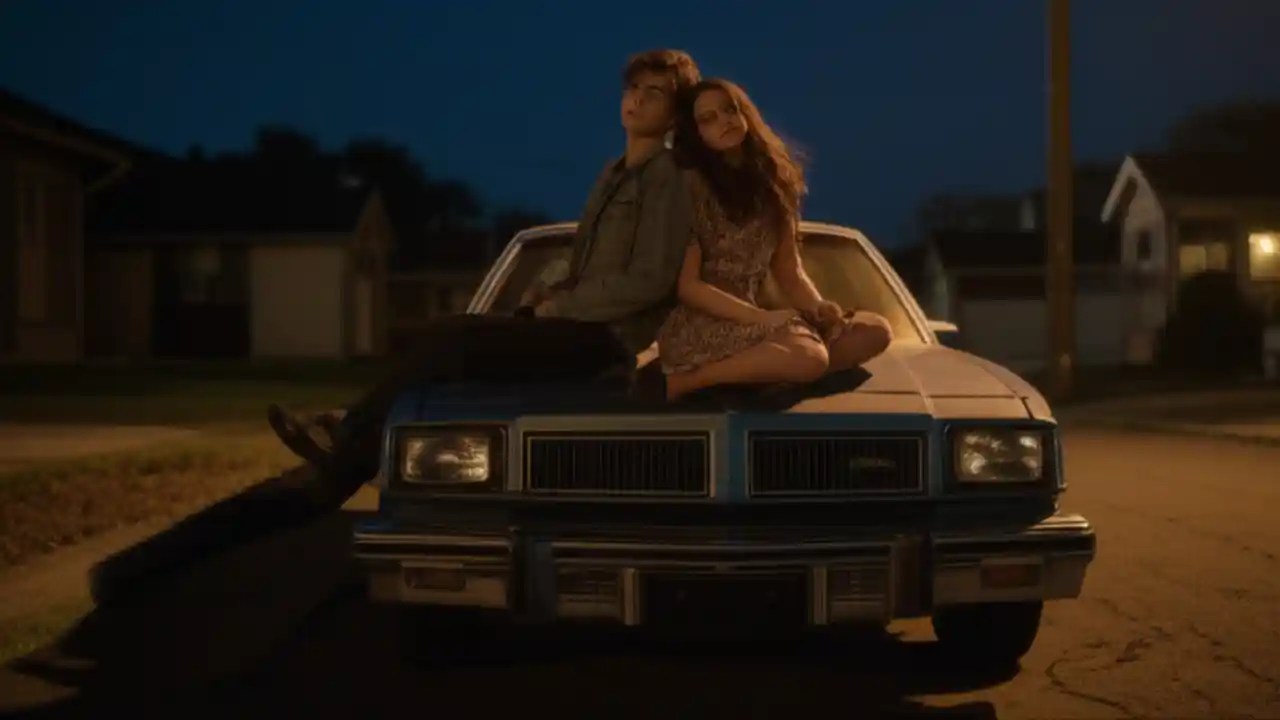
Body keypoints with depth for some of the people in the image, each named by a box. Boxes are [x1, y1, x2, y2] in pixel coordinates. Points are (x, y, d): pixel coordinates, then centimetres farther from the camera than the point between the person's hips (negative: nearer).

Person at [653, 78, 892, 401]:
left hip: (748, 321, 8)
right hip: (698, 326, -8)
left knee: (875, 330, -7)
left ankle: (746, 372, -14)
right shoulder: (691, 187, -8)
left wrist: (820, 308, -8)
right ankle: (683, 381, -18)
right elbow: (687, 285, -12)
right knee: (809, 357, -32)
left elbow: (789, 271, 13)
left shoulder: (774, 181, 12)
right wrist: (762, 318, -20)